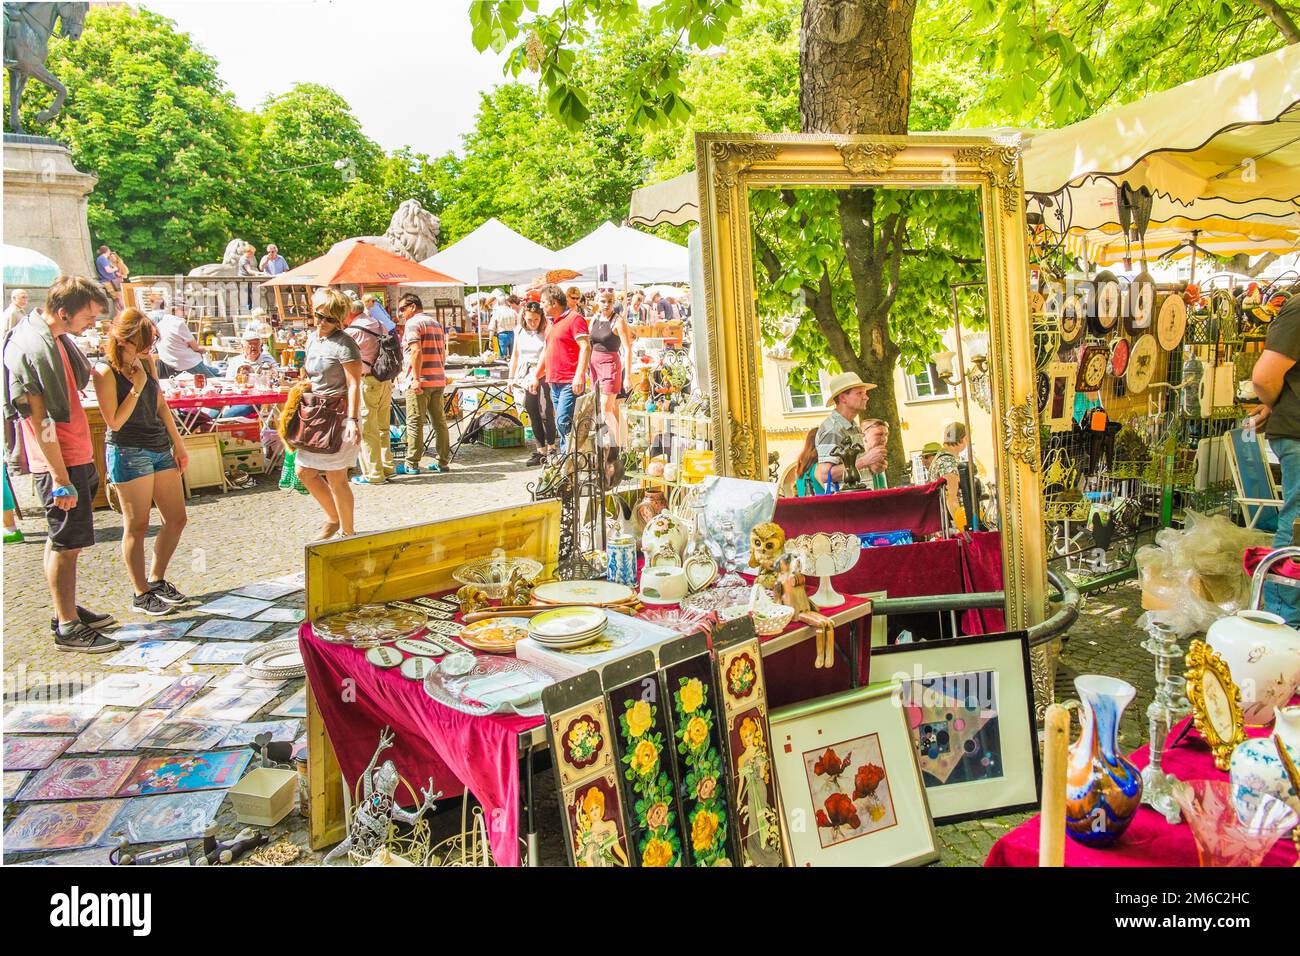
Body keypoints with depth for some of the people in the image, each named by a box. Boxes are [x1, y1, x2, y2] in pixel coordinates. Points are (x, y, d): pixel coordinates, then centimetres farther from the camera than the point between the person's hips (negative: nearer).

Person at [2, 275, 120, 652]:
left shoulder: (55, 337, 11)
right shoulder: (32, 349, -20)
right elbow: (41, 421, -22)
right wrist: (60, 479, -23)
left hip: (76, 457, 10)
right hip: (61, 463, -10)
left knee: (66, 541, 18)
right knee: (66, 543, -2)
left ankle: (67, 610, 30)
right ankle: (68, 629, 7)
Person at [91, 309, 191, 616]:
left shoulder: (147, 363, 9)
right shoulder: (106, 371, -11)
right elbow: (114, 421, -15)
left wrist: (178, 444, 17)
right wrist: (137, 387, -17)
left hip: (160, 449, 7)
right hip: (128, 452, -7)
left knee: (177, 519, 9)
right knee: (137, 527, 1)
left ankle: (157, 579, 26)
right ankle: (141, 594, 12)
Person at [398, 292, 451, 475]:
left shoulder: (413, 323, -7)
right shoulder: (436, 323, 18)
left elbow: (416, 352, -19)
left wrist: (416, 379, -20)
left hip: (420, 380, -8)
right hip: (439, 380, 8)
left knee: (414, 423, -3)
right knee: (440, 421, 9)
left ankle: (412, 465, 0)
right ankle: (443, 462, 13)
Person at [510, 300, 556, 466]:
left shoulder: (547, 331, -7)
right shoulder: (520, 331, 8)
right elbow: (515, 355, 16)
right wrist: (511, 377, 16)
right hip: (525, 376, 5)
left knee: (546, 413, -6)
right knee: (532, 414, 6)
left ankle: (551, 447, 11)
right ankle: (540, 450, 12)